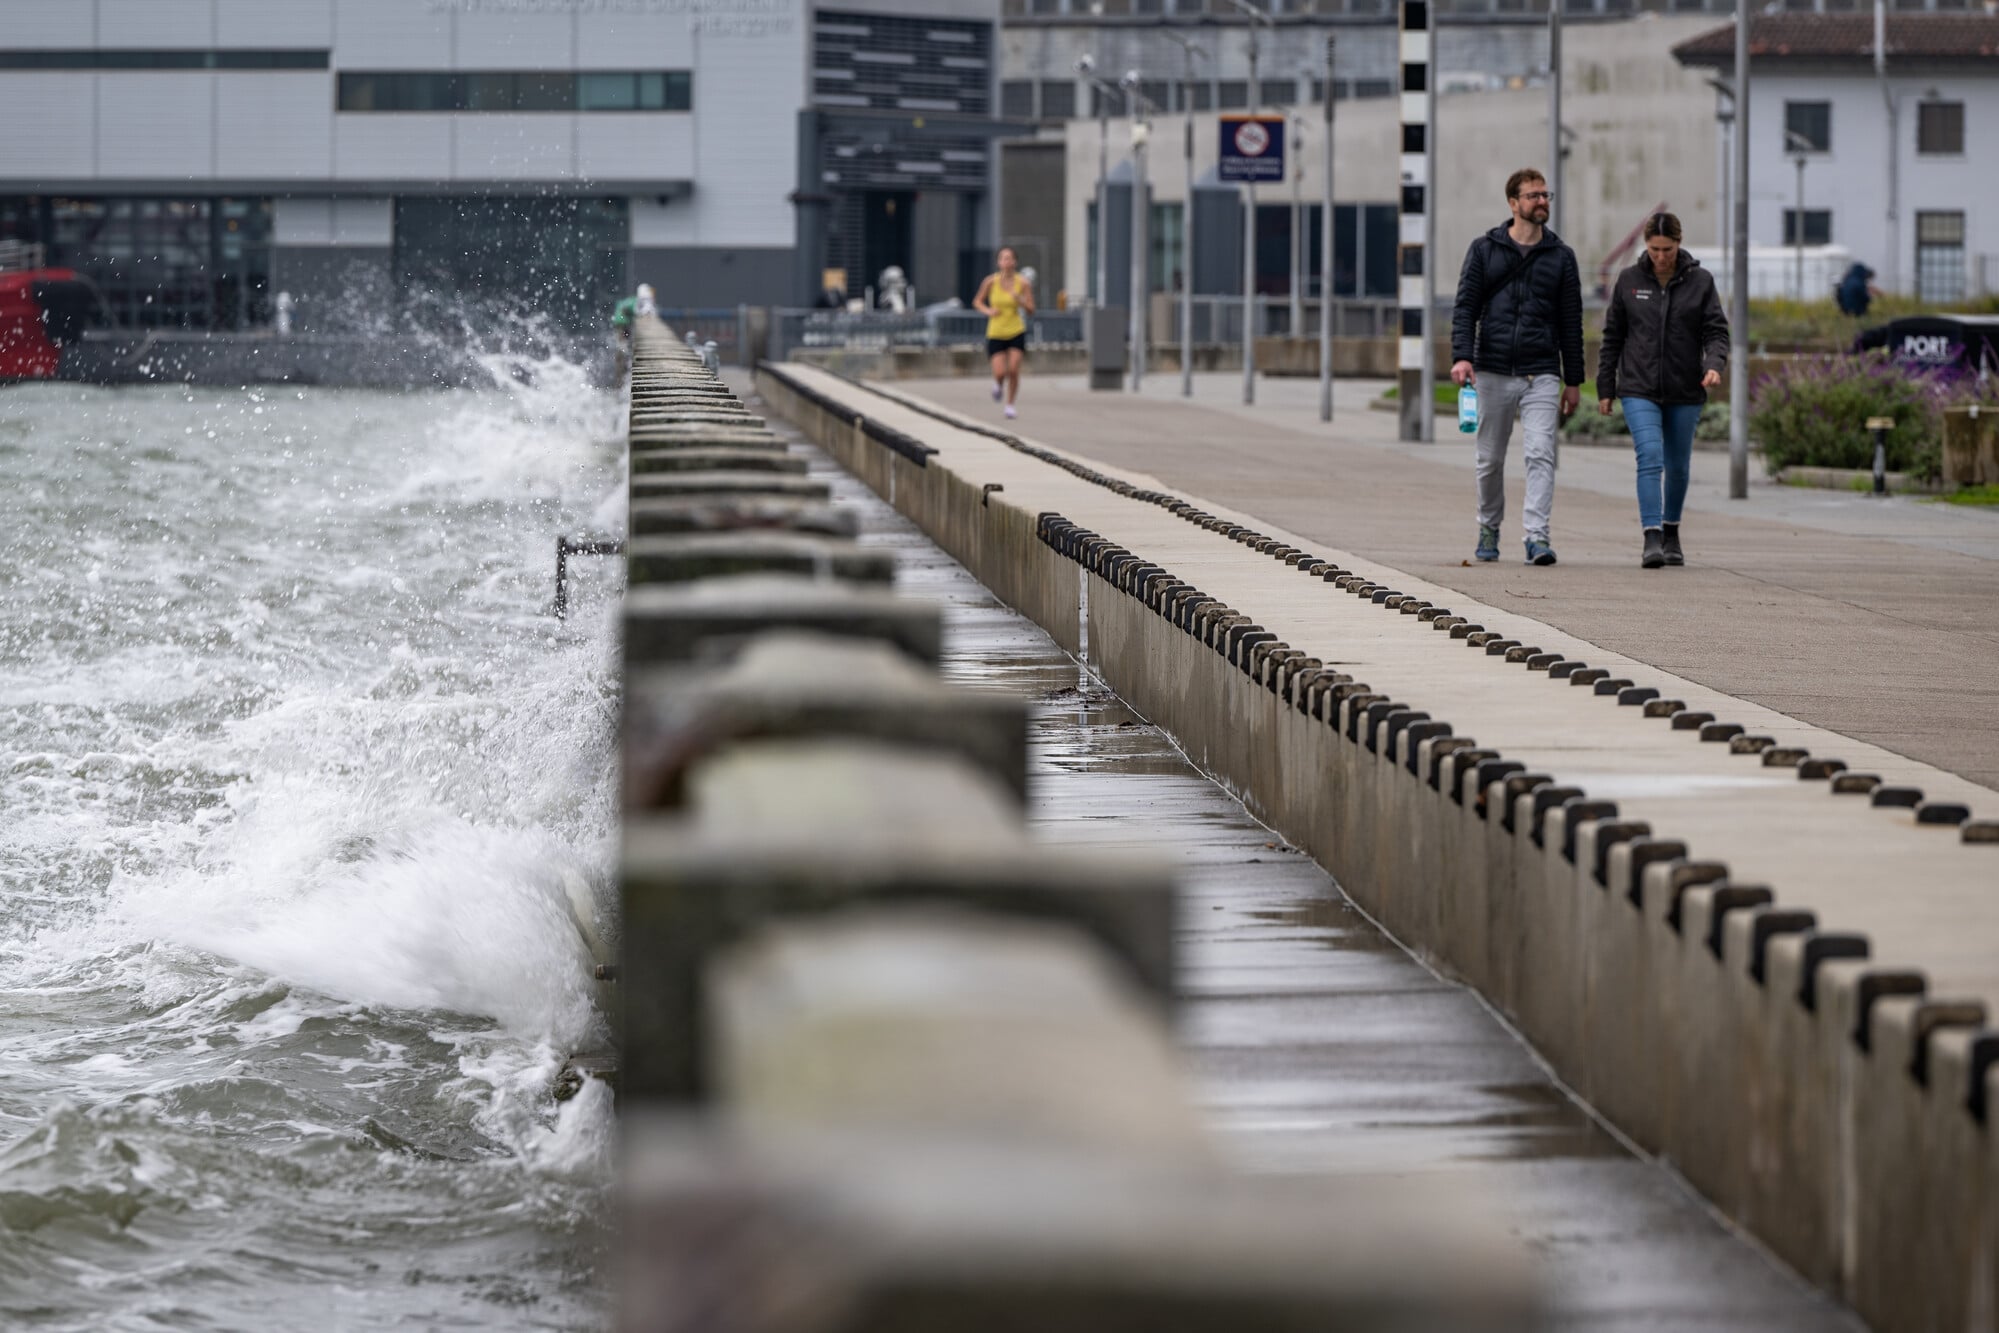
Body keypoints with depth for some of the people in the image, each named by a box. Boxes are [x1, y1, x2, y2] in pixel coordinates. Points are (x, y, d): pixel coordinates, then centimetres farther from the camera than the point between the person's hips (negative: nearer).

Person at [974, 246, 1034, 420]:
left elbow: (1031, 310, -5)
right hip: (996, 333, 0)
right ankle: (998, 385, 27)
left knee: (1013, 370, -11)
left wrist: (1018, 299, -23)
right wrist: (988, 311, -12)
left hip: (1016, 333, 0)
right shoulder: (991, 281, -7)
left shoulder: (1023, 283, -6)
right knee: (1000, 373, -11)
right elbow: (977, 302, 7)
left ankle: (1010, 404, 10)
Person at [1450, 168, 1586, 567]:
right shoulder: (1485, 250, 6)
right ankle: (1489, 531, 26)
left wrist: (1573, 381, 9)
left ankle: (1537, 536, -18)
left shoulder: (1561, 256, 8)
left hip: (1542, 375, 0)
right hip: (1493, 373, 0)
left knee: (1541, 454, -14)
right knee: (1491, 460, 9)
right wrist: (1461, 356, -15)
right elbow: (1465, 306, 1)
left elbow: (1571, 322, 10)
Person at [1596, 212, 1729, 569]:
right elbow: (1612, 337, 8)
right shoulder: (1629, 280, 2)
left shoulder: (1700, 281, 0)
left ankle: (1671, 533, 32)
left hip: (1685, 393, 1)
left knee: (1678, 466, 12)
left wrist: (1714, 365, -23)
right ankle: (1652, 539, -22)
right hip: (1639, 389, -1)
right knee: (1650, 458, -17)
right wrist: (1605, 389, 7)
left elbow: (1716, 331, -2)